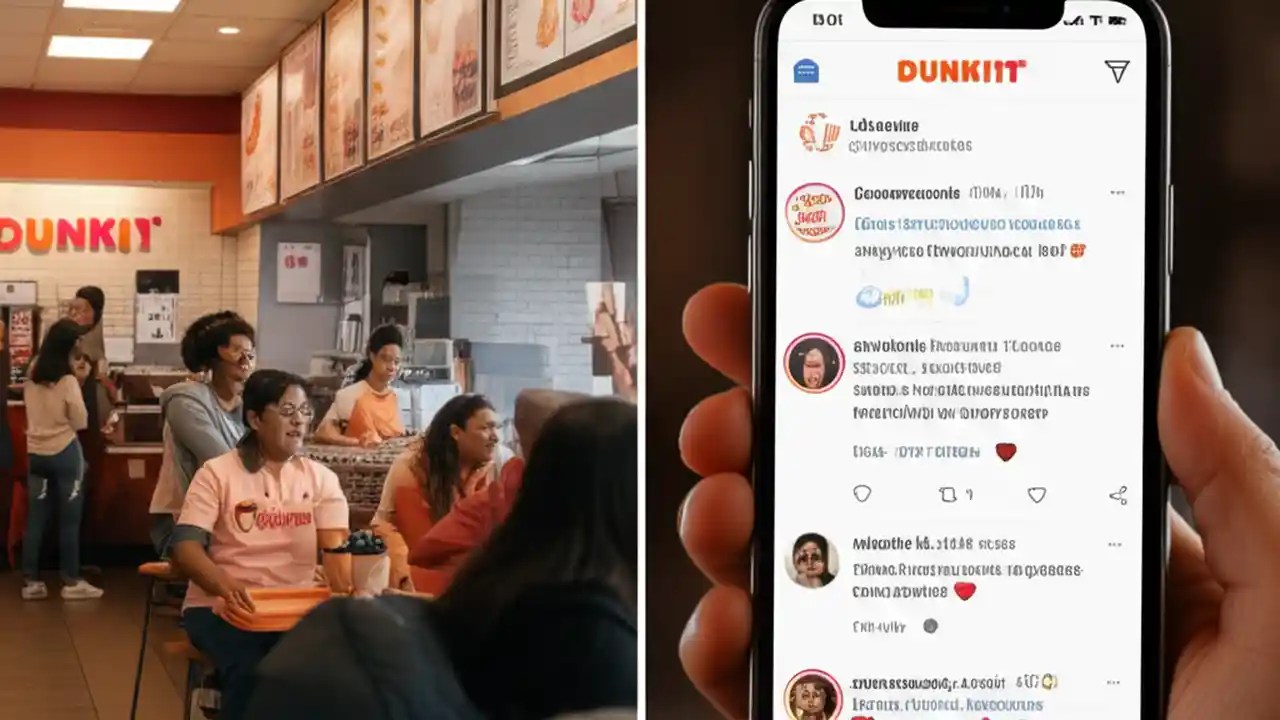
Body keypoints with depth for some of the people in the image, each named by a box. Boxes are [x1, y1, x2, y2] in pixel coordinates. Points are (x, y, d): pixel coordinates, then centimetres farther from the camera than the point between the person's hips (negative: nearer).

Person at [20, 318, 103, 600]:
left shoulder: (32, 375, 2)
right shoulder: (68, 380, -15)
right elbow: (81, 422, -9)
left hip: (35, 452, 5)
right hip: (65, 453, -5)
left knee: (35, 518, 7)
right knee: (69, 519, 3)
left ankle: (31, 582, 9)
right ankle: (71, 582, 7)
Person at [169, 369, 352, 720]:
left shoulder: (321, 478, 9)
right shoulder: (217, 473, 0)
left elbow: (337, 547, -3)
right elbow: (185, 546, -9)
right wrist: (224, 585, -30)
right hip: (221, 607, -2)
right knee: (250, 672, -33)